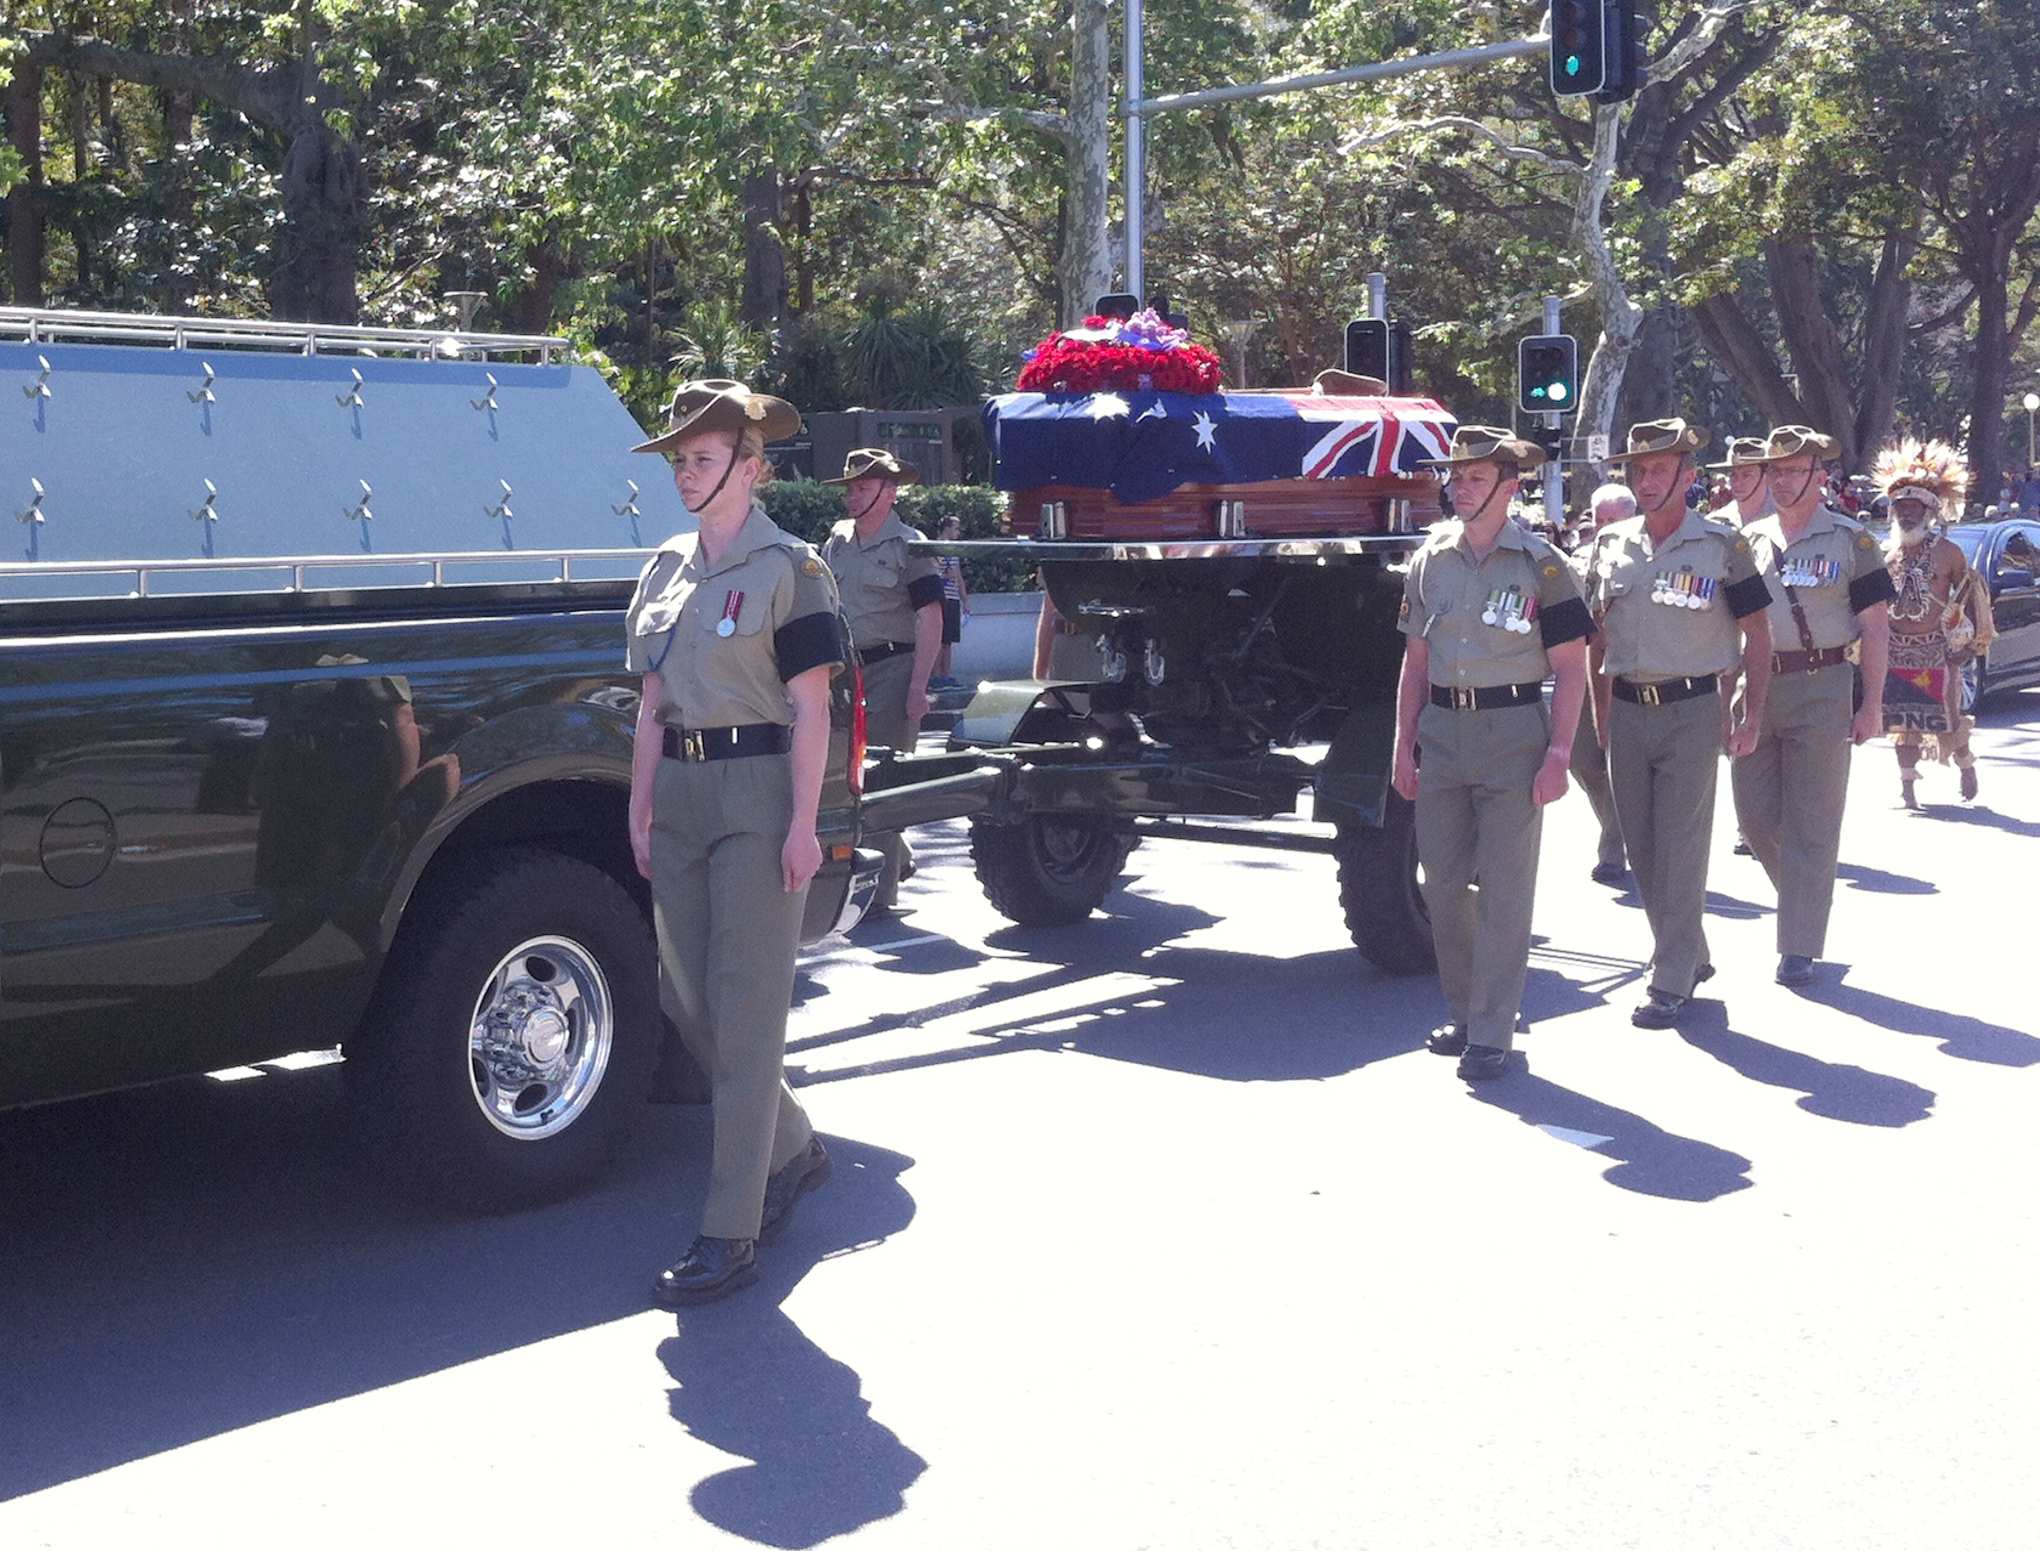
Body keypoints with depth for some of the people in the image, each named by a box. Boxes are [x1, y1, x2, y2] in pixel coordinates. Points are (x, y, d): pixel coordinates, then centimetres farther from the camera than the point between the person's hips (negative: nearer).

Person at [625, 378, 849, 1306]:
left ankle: (730, 1233, -2)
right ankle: (792, 1151, 33)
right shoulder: (666, 569, 13)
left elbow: (810, 708, -9)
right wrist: (641, 809, 9)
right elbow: (654, 702, 14)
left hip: (759, 793, -7)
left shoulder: (789, 568, -6)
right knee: (693, 1006, 11)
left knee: (745, 1011, -6)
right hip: (680, 793, 7)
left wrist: (803, 824, -14)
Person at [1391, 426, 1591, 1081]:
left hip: (1514, 732, -5)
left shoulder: (1541, 565, -3)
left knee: (1503, 891, -2)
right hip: (1441, 731, 5)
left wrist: (1558, 753, -12)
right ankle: (1465, 1011, 24)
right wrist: (1404, 745, 7)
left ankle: (1491, 1035, 2)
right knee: (1442, 884, 8)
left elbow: (1571, 670, -3)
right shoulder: (1429, 560, 10)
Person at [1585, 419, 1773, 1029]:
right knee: (1641, 848, 10)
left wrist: (1752, 712, -7)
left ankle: (1671, 983, 0)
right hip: (1626, 710, 5)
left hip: (1692, 710, -5)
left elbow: (1756, 630, 0)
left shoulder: (1722, 546, -4)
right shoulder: (1610, 545, 8)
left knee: (1681, 849, -5)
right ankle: (1690, 956, 26)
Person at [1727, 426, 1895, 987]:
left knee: (1811, 824, -3)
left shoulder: (1850, 539, 0)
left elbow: (1875, 627, -1)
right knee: (1756, 816, 7)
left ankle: (1799, 949, 1)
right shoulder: (1747, 540, 11)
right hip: (1753, 692, 5)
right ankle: (1806, 901, 32)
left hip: (1820, 692, -5)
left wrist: (1872, 705, -7)